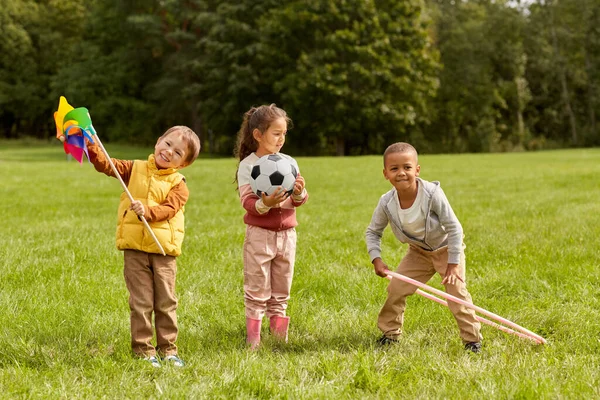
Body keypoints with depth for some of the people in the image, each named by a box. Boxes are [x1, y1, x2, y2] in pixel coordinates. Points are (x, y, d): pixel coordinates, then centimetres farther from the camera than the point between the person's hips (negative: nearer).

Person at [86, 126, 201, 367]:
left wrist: (147, 210, -32)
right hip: (135, 248, 0)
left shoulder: (178, 184, 1)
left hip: (163, 249, 0)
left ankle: (167, 349, 18)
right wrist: (91, 146, -19)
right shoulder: (134, 169, 8)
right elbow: (106, 165, -1)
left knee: (166, 303, 7)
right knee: (141, 302, 1)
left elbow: (168, 209, -14)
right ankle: (143, 350, 8)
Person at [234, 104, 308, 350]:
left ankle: (279, 336, 19)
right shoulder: (248, 165, -7)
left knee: (281, 291, 11)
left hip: (286, 232, 5)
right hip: (259, 234, -4)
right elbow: (247, 202, -14)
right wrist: (265, 204, -33)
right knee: (257, 290, 0)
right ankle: (253, 338, 7)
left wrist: (299, 193, -17)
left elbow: (298, 201, 5)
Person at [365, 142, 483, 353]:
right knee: (396, 288, -1)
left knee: (456, 290, -15)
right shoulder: (387, 203, -22)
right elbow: (372, 232, -3)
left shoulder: (432, 193, -33)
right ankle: (389, 333, 19)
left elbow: (454, 227, -25)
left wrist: (453, 264, -25)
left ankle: (472, 339, -3)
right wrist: (376, 259, -17)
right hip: (418, 252, 4)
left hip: (446, 248, -4)